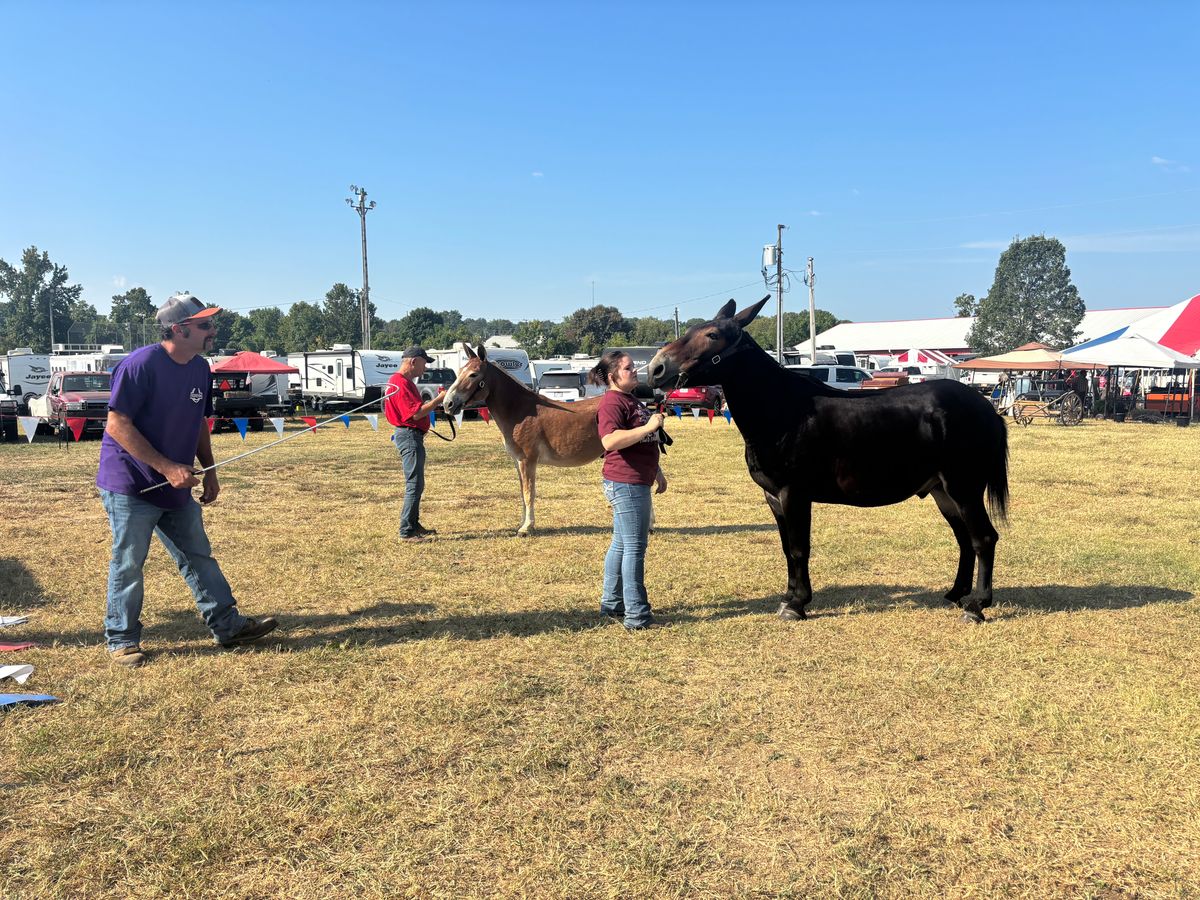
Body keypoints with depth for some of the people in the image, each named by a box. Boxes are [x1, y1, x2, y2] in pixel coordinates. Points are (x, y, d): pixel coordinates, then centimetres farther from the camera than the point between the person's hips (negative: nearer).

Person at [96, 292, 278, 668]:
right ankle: (121, 641, 19)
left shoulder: (201, 369, 4)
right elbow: (117, 426, -21)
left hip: (177, 489, 7)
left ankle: (228, 625, 18)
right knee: (128, 565, 4)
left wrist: (210, 472, 8)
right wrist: (167, 467, -24)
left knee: (199, 557, 11)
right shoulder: (140, 364, -20)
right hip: (130, 485, -7)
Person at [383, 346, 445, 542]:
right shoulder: (401, 383, -18)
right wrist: (439, 399, -18)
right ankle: (406, 532, -6)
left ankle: (413, 525, 27)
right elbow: (416, 413, -23)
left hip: (412, 436, 11)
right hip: (409, 436, -11)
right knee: (415, 485, -9)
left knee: (415, 484, 18)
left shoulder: (405, 382, 17)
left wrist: (435, 399, 10)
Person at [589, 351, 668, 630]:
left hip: (634, 483, 10)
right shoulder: (612, 402, -15)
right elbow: (610, 441, -30)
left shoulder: (630, 399, 17)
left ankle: (611, 604, 27)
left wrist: (657, 471, 26)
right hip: (626, 483, -10)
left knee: (621, 544, 16)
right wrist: (648, 427, -28)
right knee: (635, 547, -6)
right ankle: (637, 616, 1)